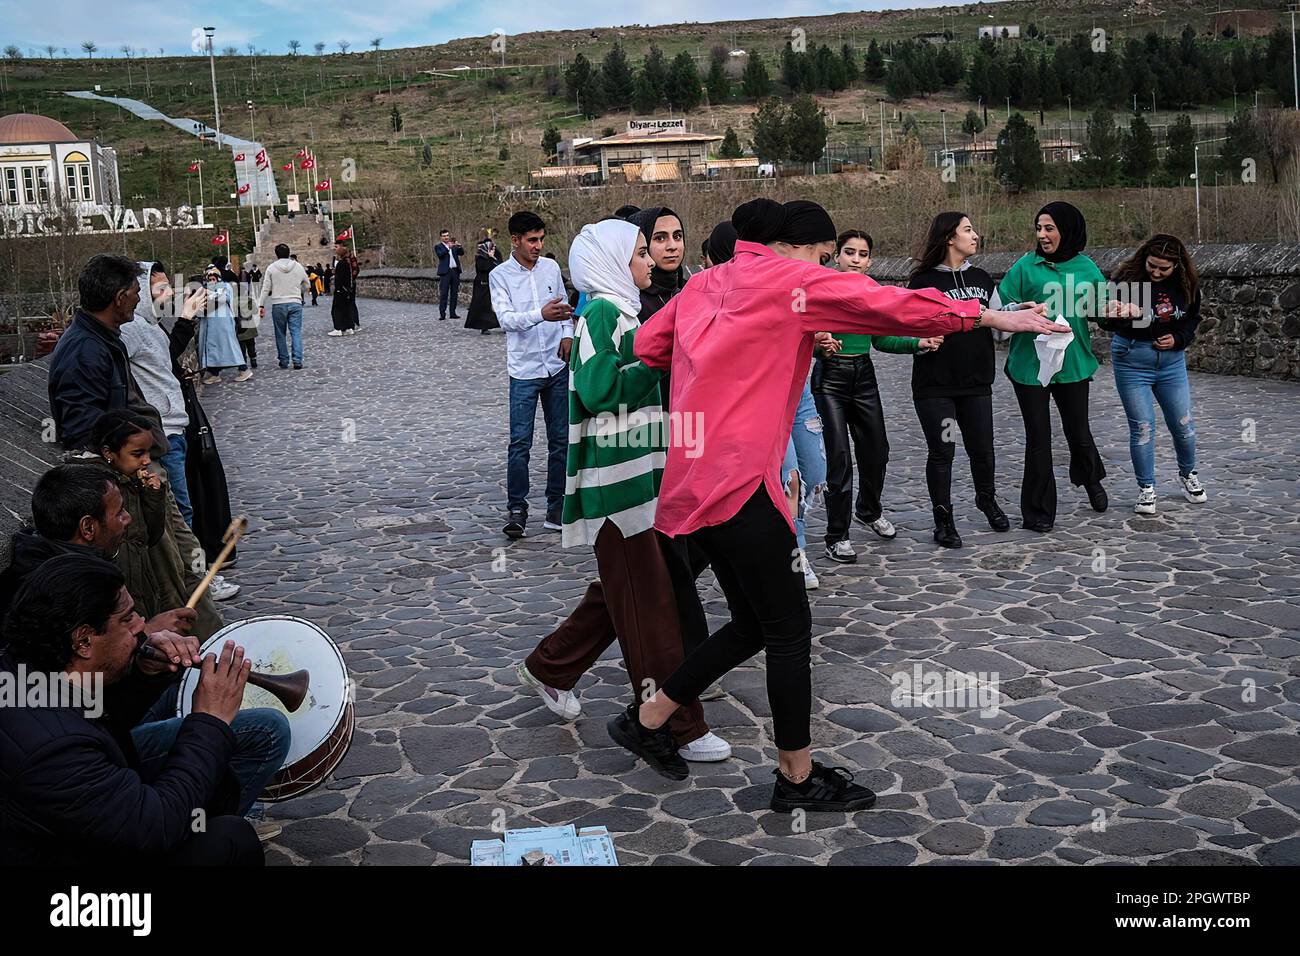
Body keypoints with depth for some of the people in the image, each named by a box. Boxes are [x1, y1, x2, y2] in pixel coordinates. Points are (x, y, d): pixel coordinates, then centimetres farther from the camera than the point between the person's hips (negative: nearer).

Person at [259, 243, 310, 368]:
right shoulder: (298, 266, 3)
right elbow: (306, 284, 14)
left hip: (278, 305, -1)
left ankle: (284, 360, 12)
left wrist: (261, 305, 4)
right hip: (295, 303, 1)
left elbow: (265, 288, -1)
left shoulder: (271, 268, -1)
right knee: (296, 332, 1)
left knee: (280, 334, 9)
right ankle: (297, 360, -7)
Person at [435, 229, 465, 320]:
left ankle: (453, 313, 12)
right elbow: (440, 254, -14)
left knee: (454, 293, 7)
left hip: (455, 271, 5)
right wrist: (448, 247, -24)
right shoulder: (438, 247, 4)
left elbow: (462, 253, 7)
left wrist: (460, 247, -12)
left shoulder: (454, 246, 17)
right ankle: (442, 313, -9)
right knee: (444, 293, -8)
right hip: (445, 272, -5)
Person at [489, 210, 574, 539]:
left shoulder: (551, 267, 8)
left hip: (558, 366, 4)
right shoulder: (500, 275, -5)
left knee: (560, 440, 8)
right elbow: (506, 319, -17)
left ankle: (557, 508, 17)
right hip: (524, 370, -4)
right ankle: (517, 509, 3)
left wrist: (568, 334, 0)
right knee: (520, 443, -7)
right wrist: (541, 314, -33)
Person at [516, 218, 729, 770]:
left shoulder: (621, 311, 17)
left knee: (622, 593, 18)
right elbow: (598, 390, -23)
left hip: (639, 472, 10)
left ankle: (548, 668, 34)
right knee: (649, 602, -4)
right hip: (616, 480, -10)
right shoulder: (602, 312, -12)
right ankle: (678, 729, 4)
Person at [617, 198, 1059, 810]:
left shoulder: (705, 282, 17)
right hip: (738, 478, -9)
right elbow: (892, 306, -6)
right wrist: (989, 316, 0)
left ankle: (646, 720, 24)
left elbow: (647, 346, 17)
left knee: (754, 623, 17)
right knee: (789, 628, 2)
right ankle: (796, 777, 14)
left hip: (694, 478, 9)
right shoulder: (788, 277, -5)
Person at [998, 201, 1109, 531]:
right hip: (1030, 364, -2)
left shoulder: (1086, 268, 3)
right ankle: (1038, 511, 17)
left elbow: (1100, 309, 9)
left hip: (1073, 362, 2)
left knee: (1078, 430, 13)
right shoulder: (1025, 266, -5)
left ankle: (1091, 479, 46)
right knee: (1038, 438, 4)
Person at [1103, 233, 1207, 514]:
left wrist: (1178, 338, -7)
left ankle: (1188, 474, 35)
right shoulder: (1127, 278, -17)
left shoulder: (1187, 283, -4)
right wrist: (1117, 315, -48)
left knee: (1184, 424, 9)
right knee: (1142, 427, -1)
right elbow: (1107, 322, -25)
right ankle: (1146, 488, 15)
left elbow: (1193, 317, 12)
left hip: (1172, 359, 3)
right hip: (1132, 360, -3)